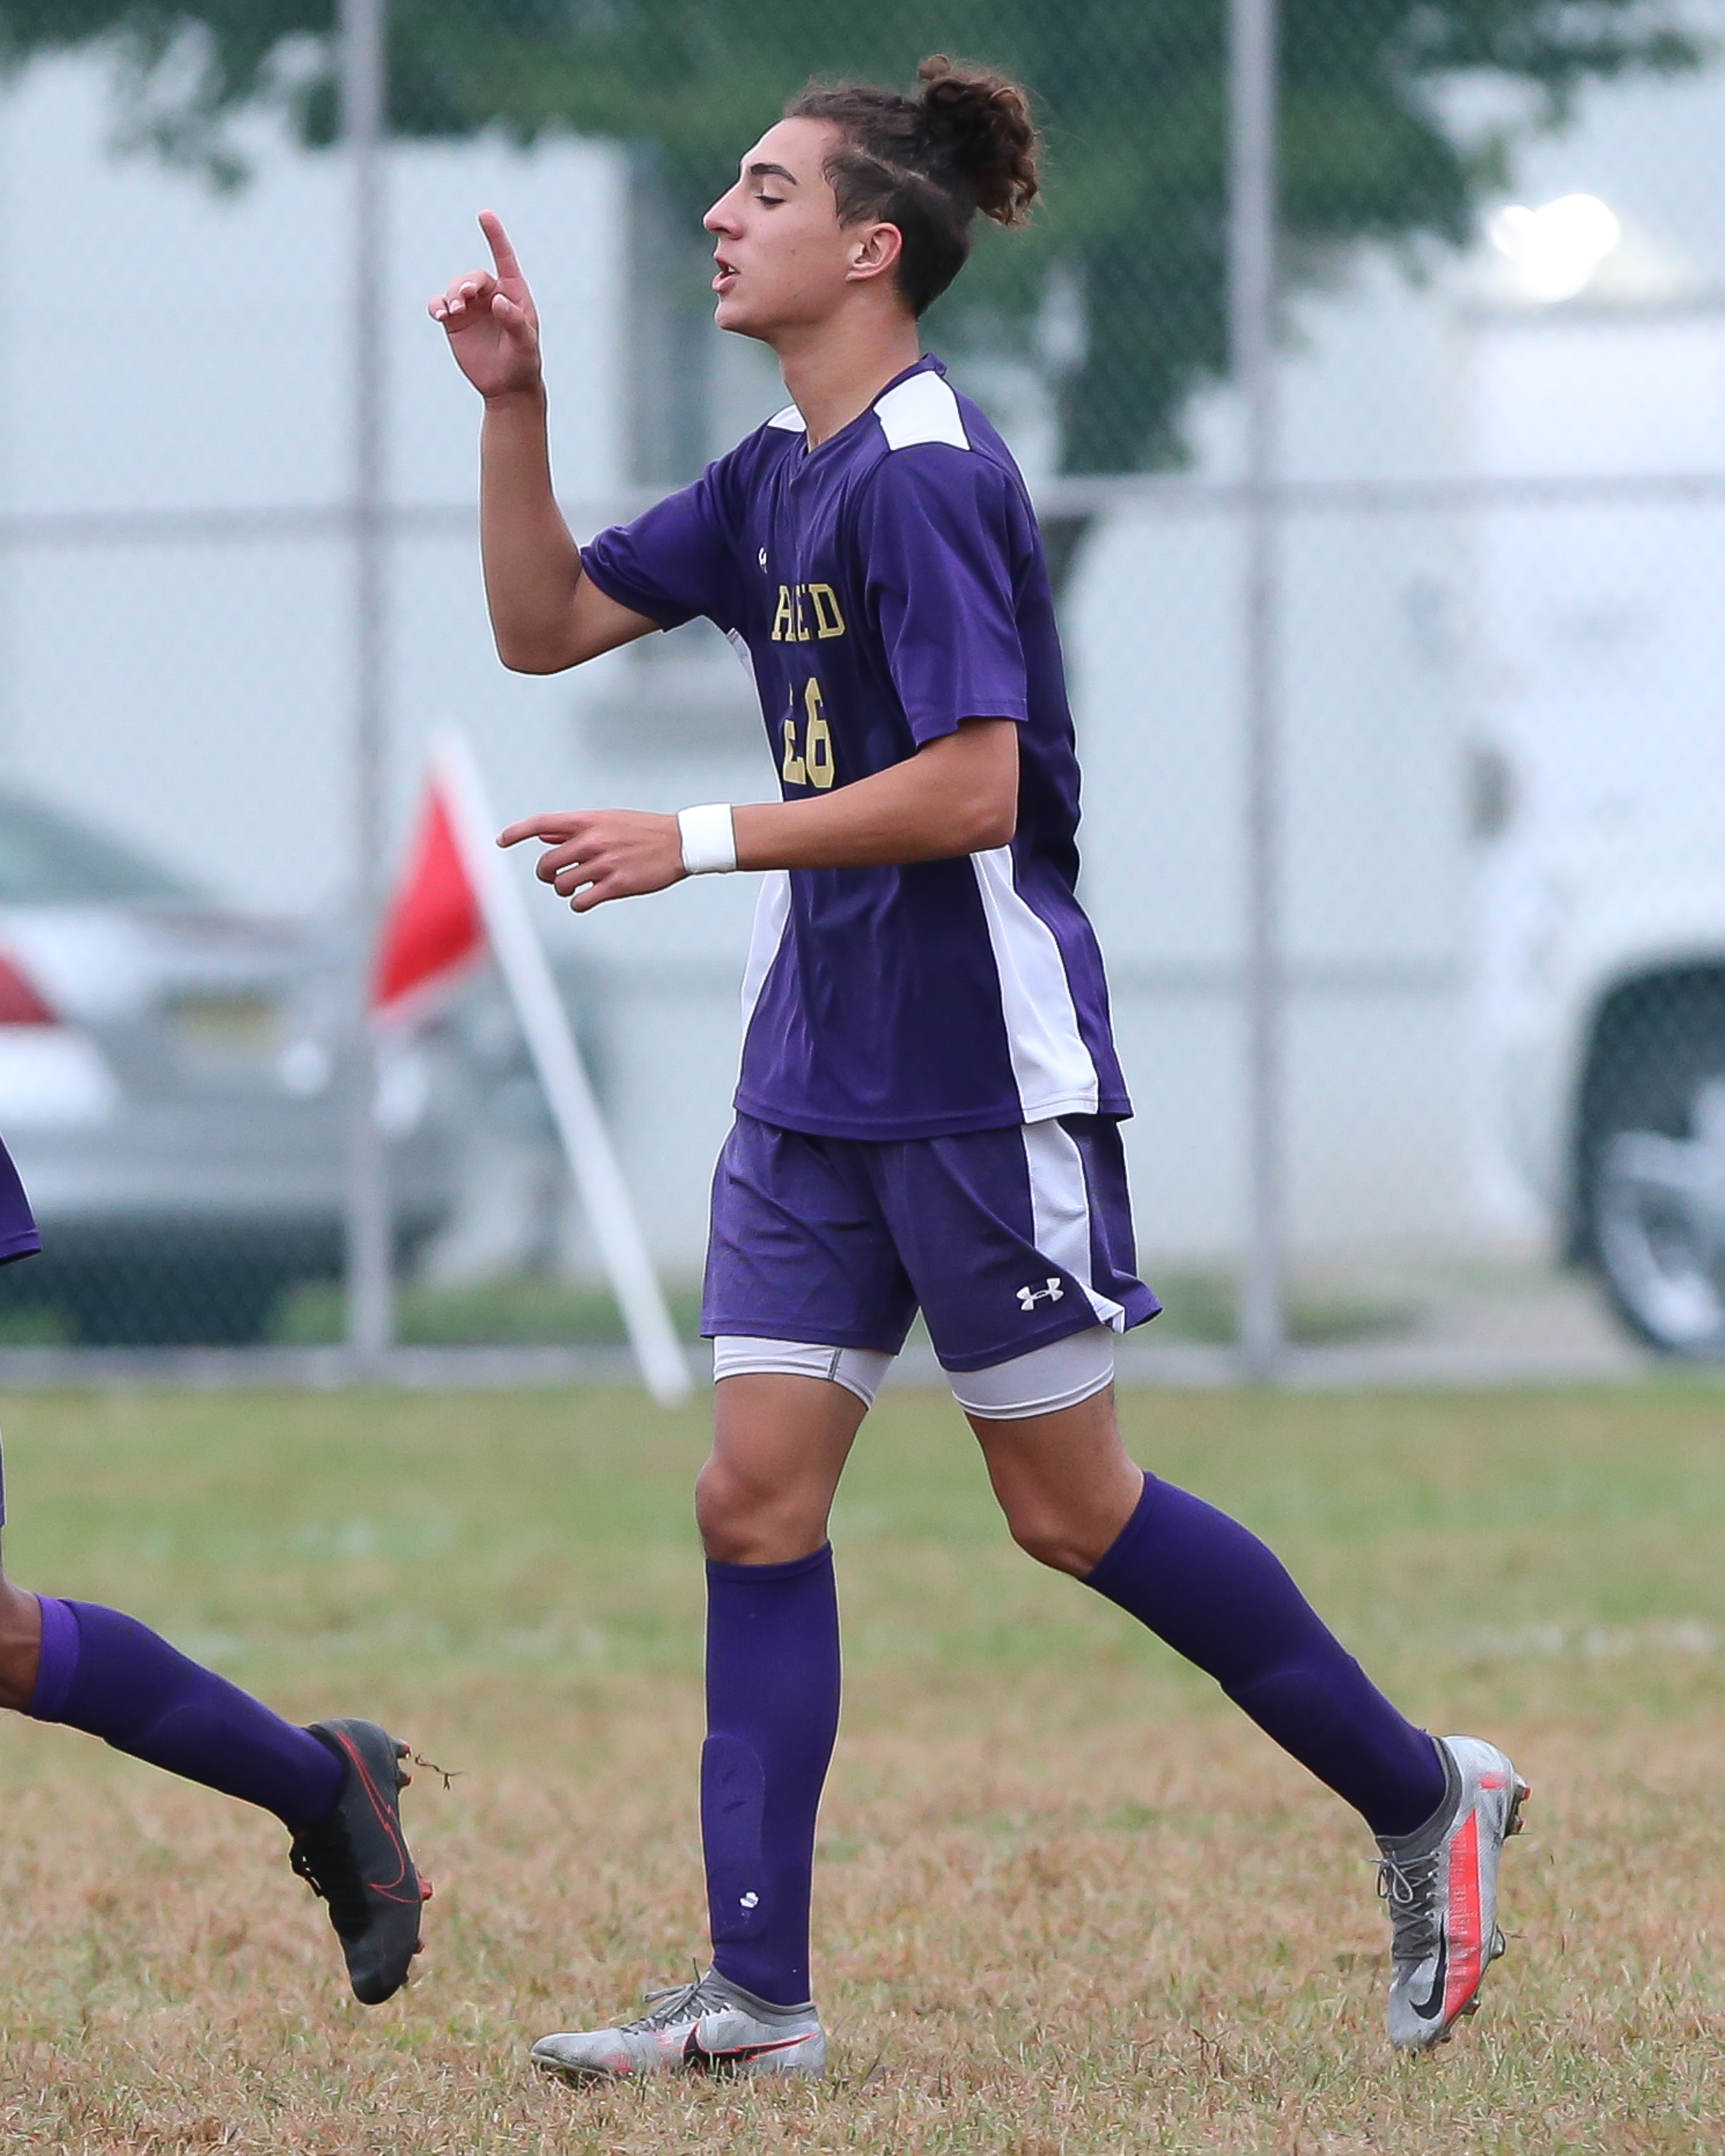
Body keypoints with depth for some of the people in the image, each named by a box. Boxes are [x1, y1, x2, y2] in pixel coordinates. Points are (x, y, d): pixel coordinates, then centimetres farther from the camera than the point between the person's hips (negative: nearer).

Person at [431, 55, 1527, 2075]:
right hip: (818, 1063, 9)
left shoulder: (922, 480, -17)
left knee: (1068, 1509, 0)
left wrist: (694, 844, -21)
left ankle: (1423, 1798, 17)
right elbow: (541, 624, 19)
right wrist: (513, 404, 6)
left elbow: (973, 787, -23)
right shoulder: (777, 480, 11)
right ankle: (758, 1996, 1)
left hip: (983, 1065, -9)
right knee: (754, 1496, 1)